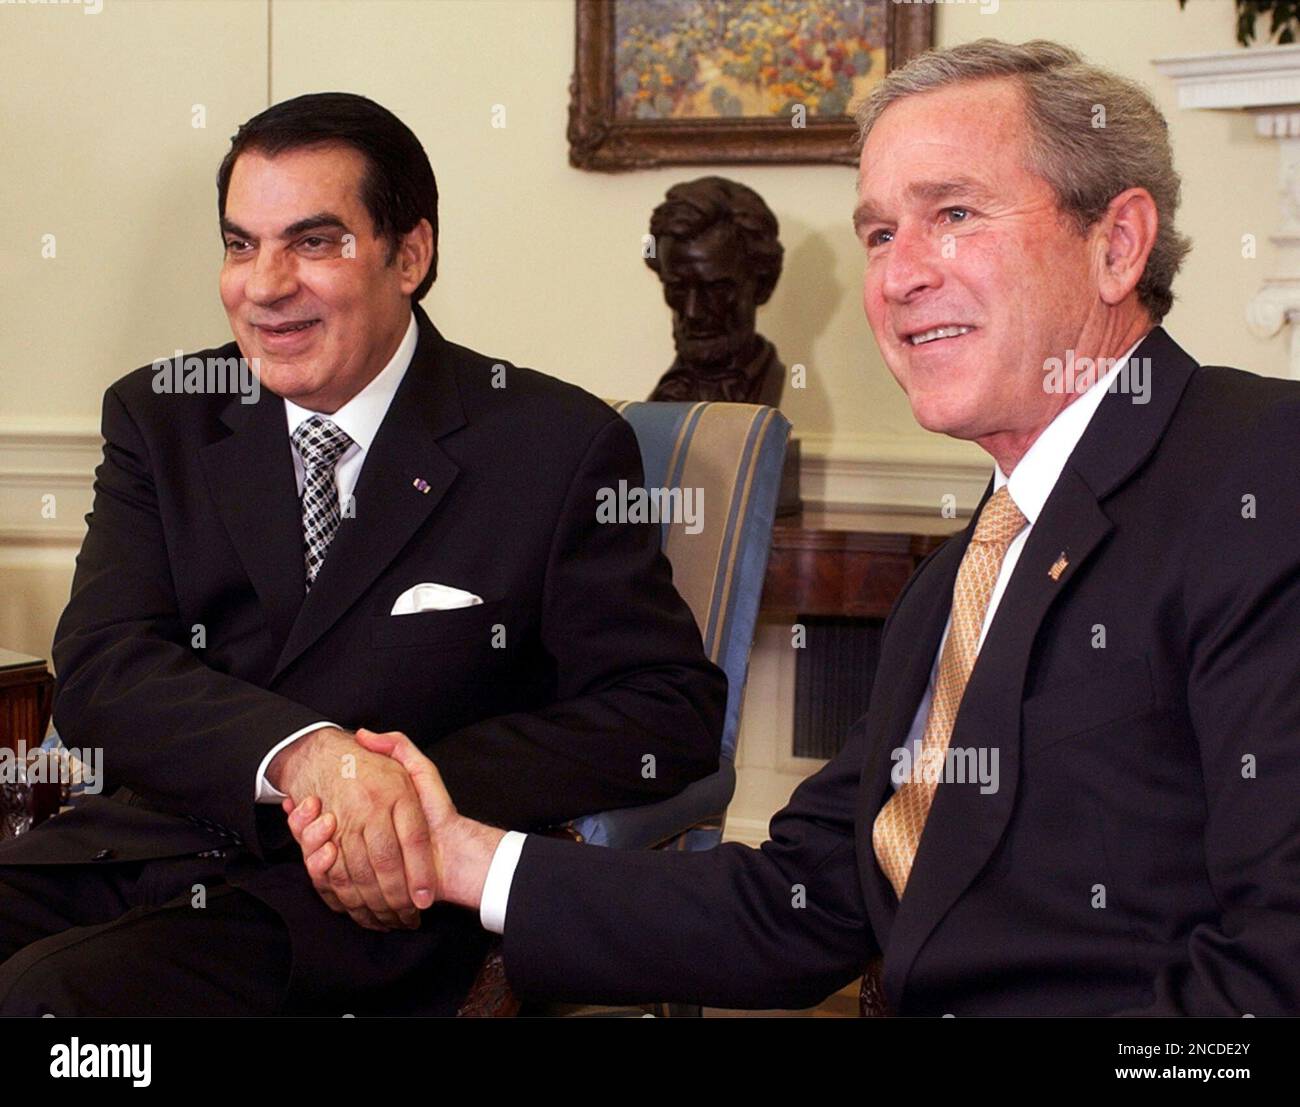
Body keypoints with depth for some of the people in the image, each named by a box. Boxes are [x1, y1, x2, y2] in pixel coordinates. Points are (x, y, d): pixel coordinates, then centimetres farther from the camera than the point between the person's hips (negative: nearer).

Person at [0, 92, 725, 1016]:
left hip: (362, 904, -4)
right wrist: (303, 755, -24)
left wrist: (424, 788, -19)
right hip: (140, 844, 4)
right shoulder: (160, 418, 10)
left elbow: (672, 711, -3)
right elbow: (99, 669, -3)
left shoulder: (556, 447, 0)